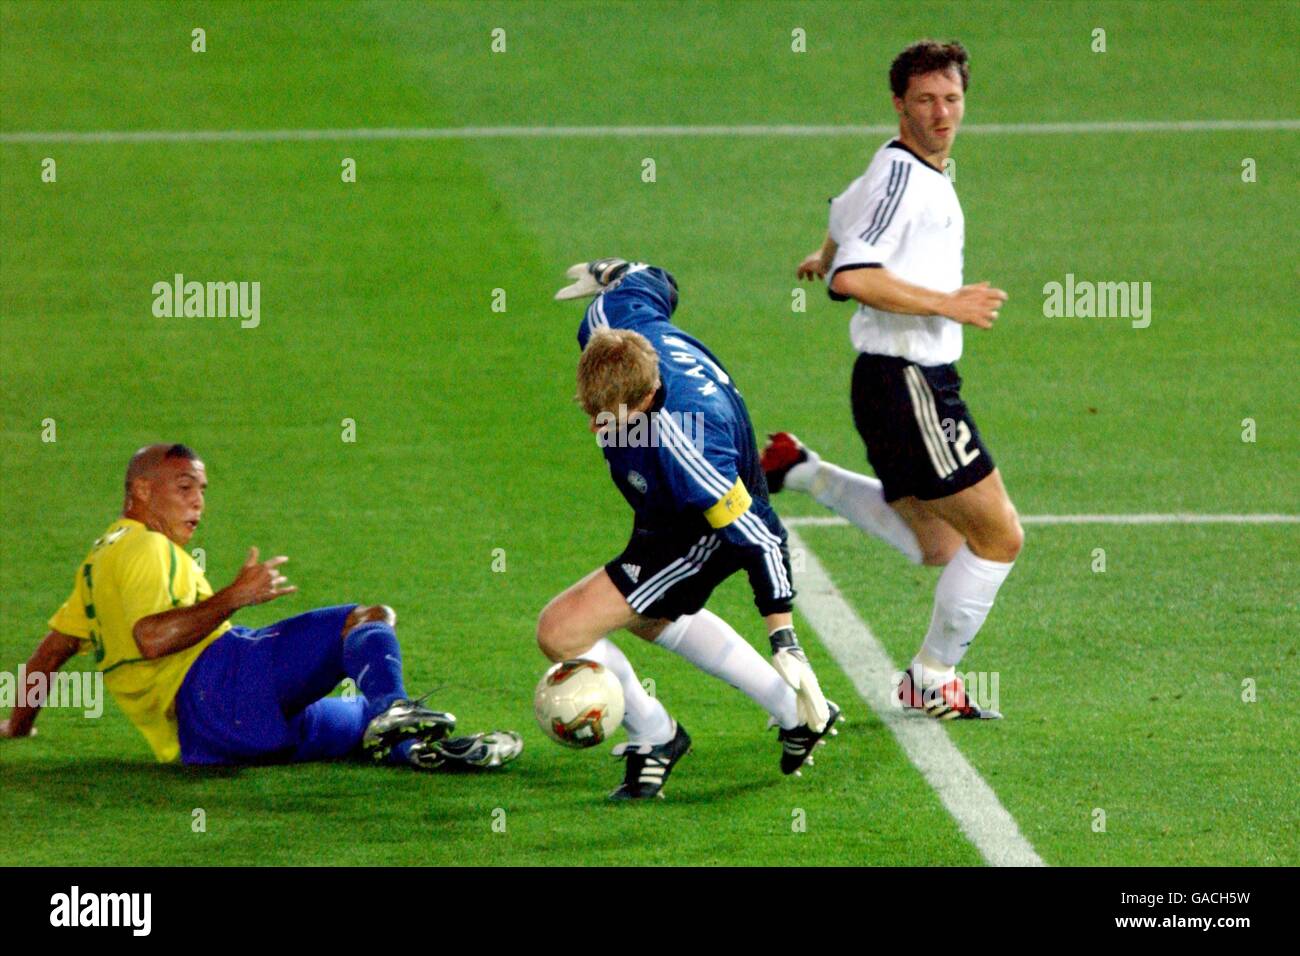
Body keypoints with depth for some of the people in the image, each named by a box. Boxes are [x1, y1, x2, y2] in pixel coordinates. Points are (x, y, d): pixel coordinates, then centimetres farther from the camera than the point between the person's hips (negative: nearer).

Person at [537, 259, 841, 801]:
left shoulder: (685, 449, -45)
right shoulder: (619, 321, -28)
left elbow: (759, 537, -35)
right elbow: (650, 283, -1)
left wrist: (785, 644, -30)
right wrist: (607, 272, 23)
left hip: (700, 540, -9)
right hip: (667, 513, 9)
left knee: (561, 632, -15)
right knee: (647, 618, 35)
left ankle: (654, 737, 13)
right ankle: (797, 715, 42)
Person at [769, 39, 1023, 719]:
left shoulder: (919, 172, 15)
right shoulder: (901, 173, -16)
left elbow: (845, 212, 37)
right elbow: (852, 278, -27)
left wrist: (825, 257, 58)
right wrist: (948, 303, -24)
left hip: (922, 383, 10)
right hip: (906, 381, -10)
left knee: (936, 546, 20)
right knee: (999, 536, -4)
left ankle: (800, 472, 19)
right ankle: (932, 682, 8)